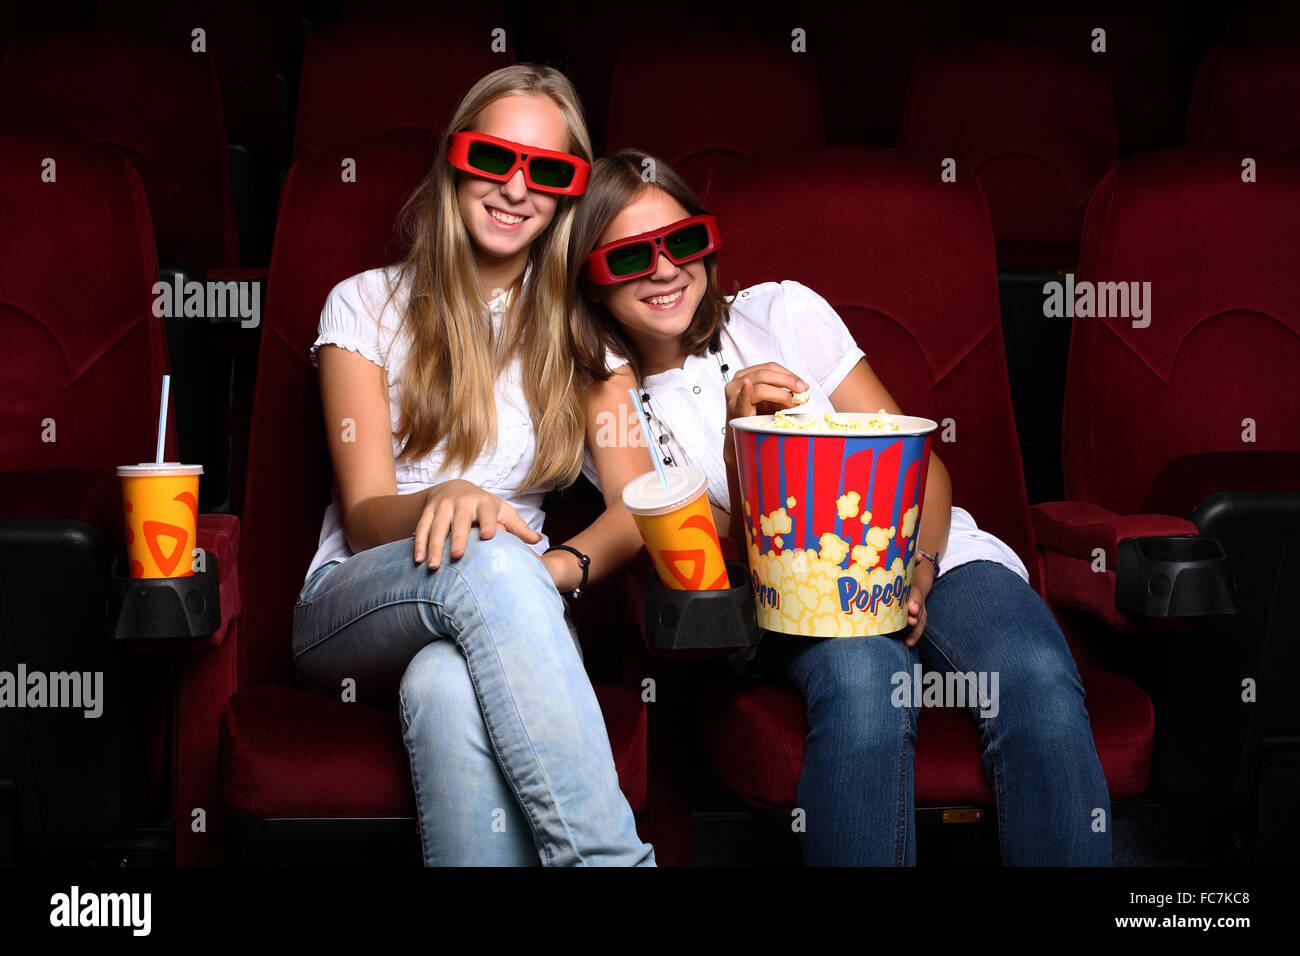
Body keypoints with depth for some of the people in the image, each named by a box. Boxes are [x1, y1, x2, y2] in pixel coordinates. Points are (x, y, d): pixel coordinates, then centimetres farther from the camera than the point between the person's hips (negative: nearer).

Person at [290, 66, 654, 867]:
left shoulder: (581, 327, 12)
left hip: (505, 619, 1)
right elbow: (364, 516, -4)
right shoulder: (369, 304, 5)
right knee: (488, 561, -36)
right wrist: (443, 501, -26)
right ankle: (615, 857, -39)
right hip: (352, 612, -1)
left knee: (447, 688, -38)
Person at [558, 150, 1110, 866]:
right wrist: (737, 440, -21)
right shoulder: (606, 406, 8)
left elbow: (923, 464, 5)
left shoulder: (781, 311, 7)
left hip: (929, 558, 1)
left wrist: (917, 570, -15)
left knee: (1038, 681, -31)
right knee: (861, 679, -38)